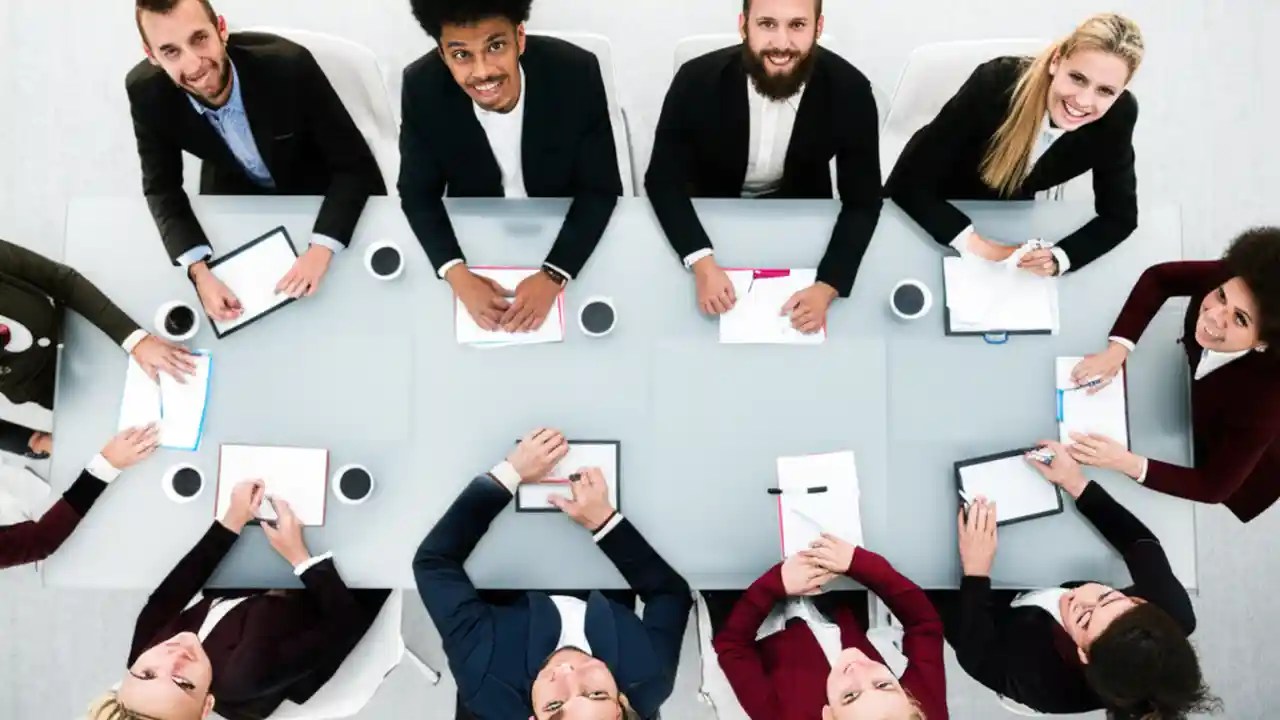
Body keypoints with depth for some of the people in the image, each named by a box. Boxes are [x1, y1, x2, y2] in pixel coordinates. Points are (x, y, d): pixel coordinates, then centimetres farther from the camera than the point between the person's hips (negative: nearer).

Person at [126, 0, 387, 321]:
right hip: (234, 191, 3)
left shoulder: (289, 65, -36)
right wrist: (198, 270, -33)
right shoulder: (146, 90, -27)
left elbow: (356, 165, -29)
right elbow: (161, 188, -15)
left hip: (317, 189, -2)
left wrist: (321, 250, -43)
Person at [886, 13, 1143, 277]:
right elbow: (908, 182, -33)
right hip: (934, 215, -2)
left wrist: (1058, 258, -35)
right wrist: (973, 242, -45)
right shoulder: (995, 83, -35)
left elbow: (1120, 214, -16)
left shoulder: (1118, 114, -25)